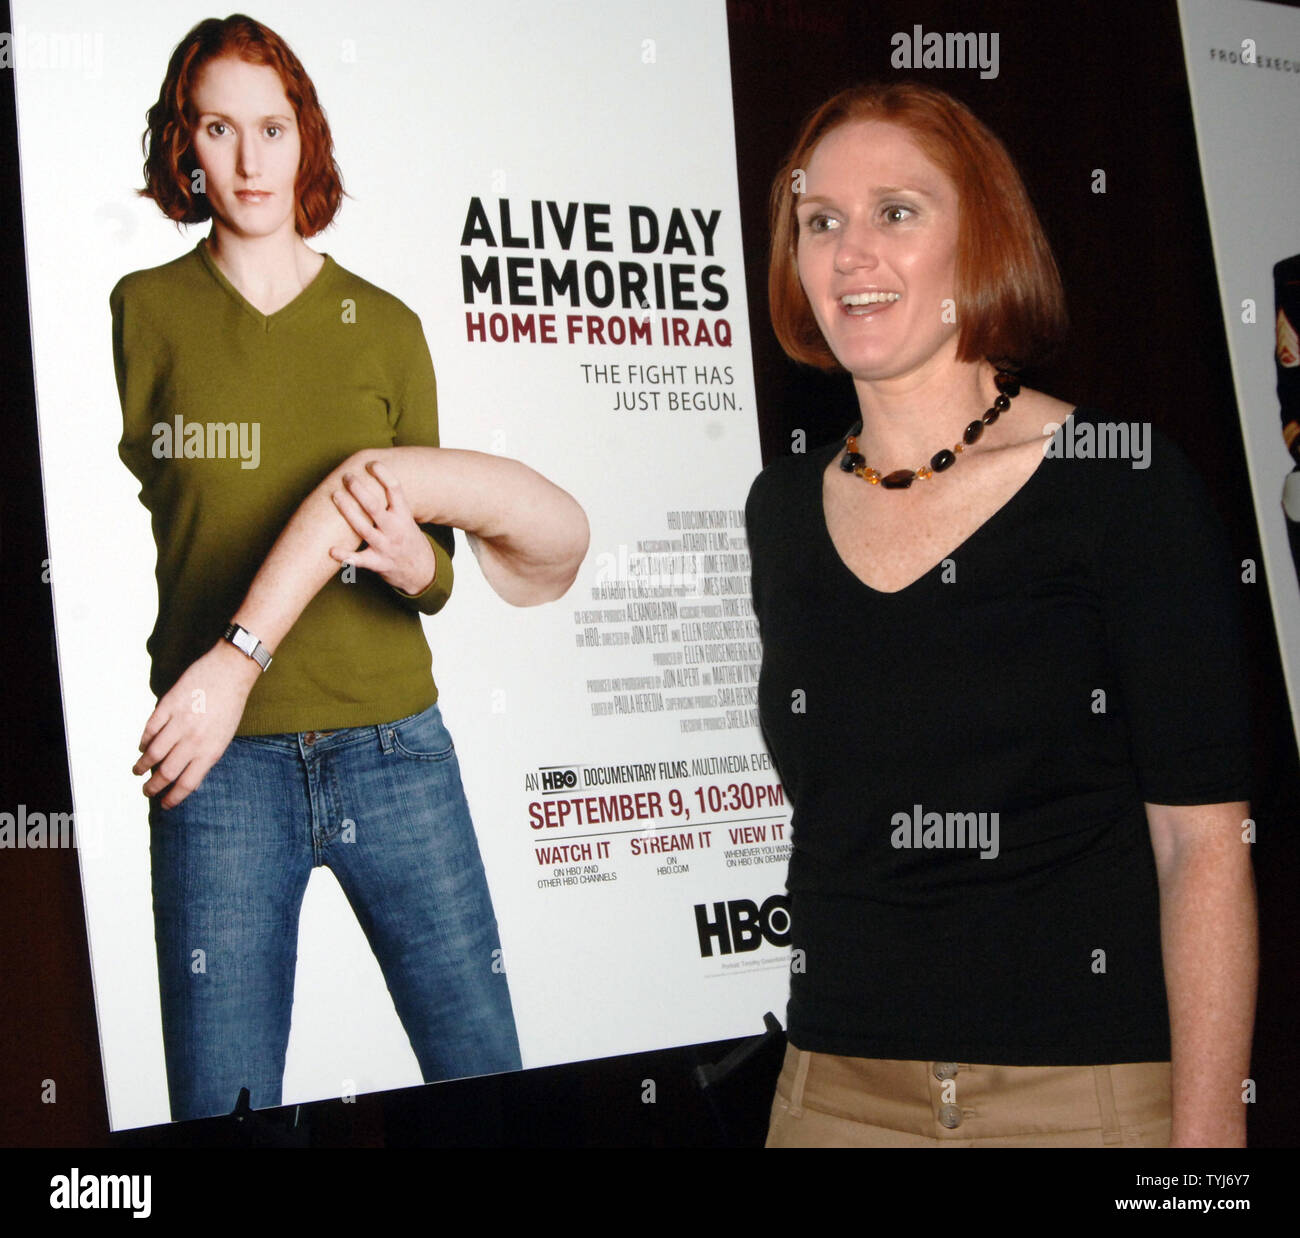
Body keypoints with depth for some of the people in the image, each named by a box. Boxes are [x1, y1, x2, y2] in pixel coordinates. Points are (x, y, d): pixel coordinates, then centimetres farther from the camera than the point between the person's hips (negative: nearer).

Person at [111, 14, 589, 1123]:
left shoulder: (386, 326, 10)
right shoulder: (142, 312, 6)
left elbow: (434, 578, 10)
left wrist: (413, 557, -14)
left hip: (393, 746, 2)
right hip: (219, 758, -2)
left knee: (487, 1077, 4)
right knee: (223, 1107, 0)